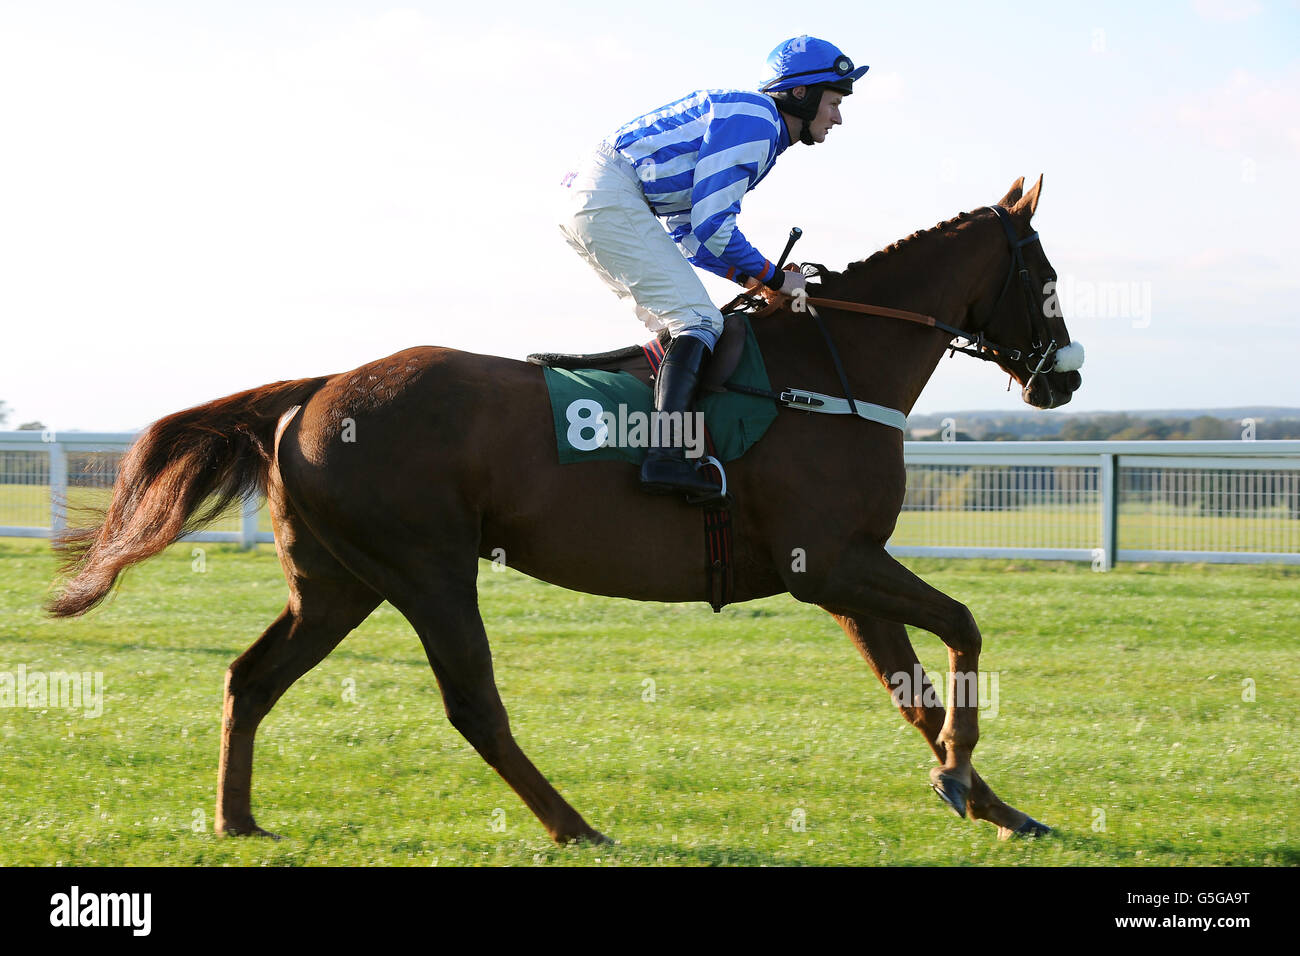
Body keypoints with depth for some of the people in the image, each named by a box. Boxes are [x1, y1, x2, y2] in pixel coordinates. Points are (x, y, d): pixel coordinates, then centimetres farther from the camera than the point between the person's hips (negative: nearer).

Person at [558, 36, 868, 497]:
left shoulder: (754, 126, 23)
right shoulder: (754, 120, -9)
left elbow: (685, 235, 24)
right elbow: (710, 226, -15)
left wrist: (753, 278, 13)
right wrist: (774, 278, -4)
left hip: (585, 200, 11)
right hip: (611, 200, -11)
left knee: (672, 322, 17)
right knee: (698, 320, -15)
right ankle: (667, 457, -29)